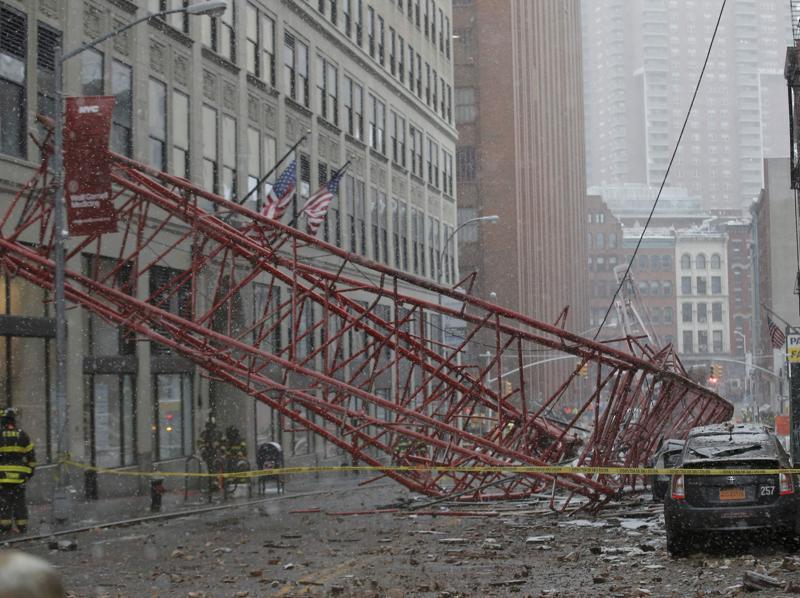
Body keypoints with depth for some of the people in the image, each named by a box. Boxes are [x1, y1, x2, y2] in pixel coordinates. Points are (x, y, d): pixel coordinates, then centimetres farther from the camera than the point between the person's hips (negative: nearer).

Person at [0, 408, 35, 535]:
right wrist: (30, 470, 18)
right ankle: (22, 525, 8)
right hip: (19, 474, 3)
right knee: (19, 500, 8)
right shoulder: (22, 435, 6)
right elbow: (31, 454, 9)